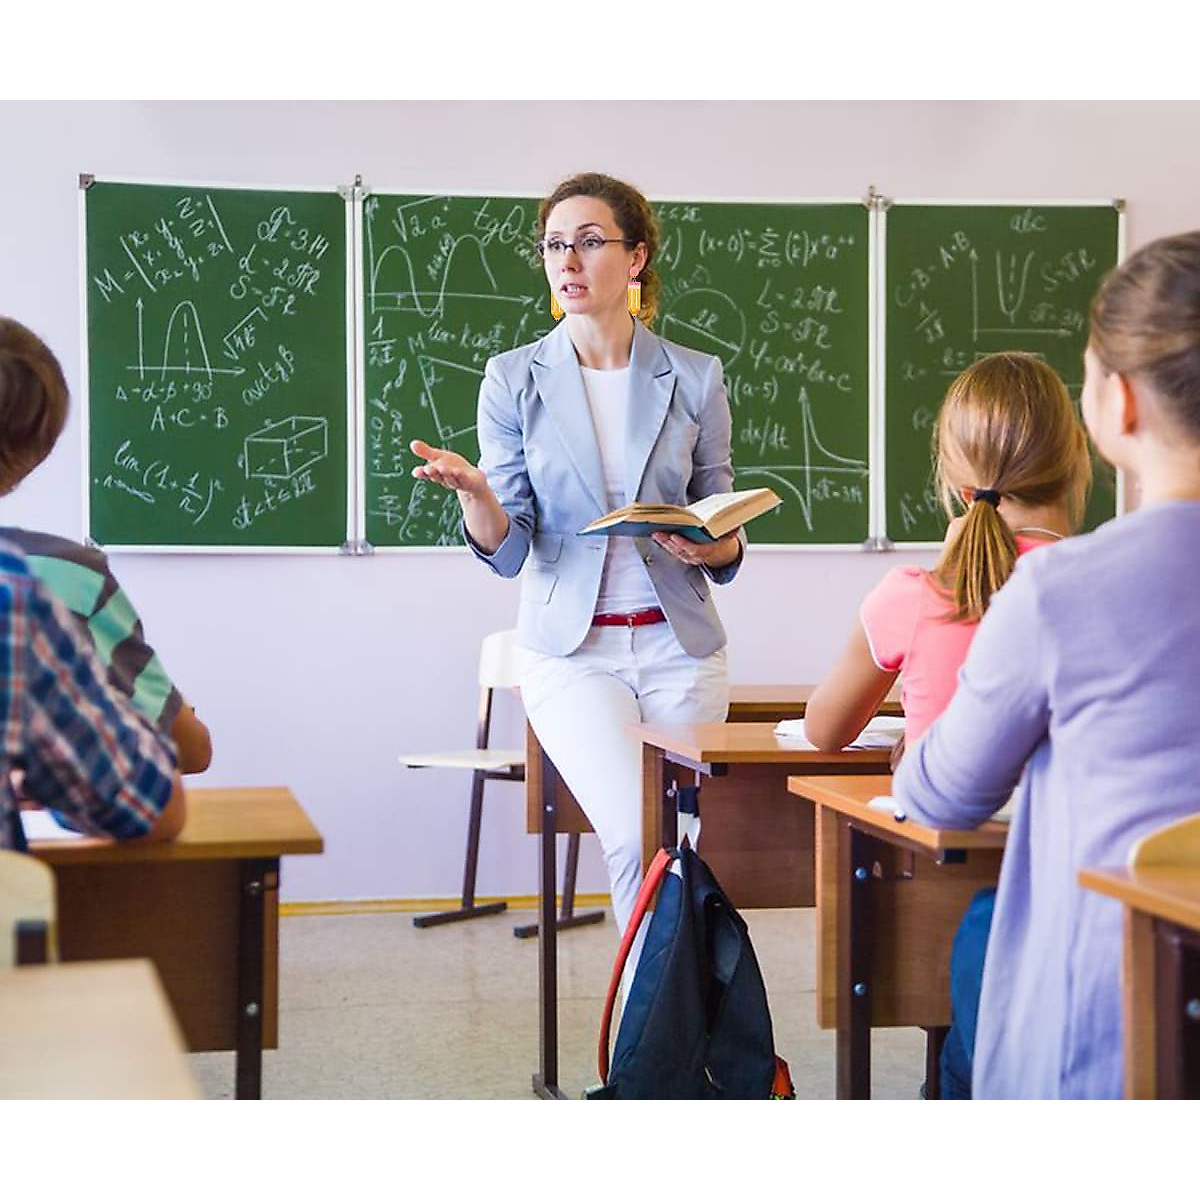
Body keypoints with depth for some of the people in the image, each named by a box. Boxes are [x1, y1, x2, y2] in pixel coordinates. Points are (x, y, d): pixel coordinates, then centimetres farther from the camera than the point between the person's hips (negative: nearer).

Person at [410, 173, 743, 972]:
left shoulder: (694, 379, 3)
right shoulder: (515, 381, 1)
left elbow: (727, 539, 9)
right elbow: (508, 550, -4)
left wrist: (712, 547, -15)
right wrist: (475, 494, -25)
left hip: (678, 644, 2)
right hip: (572, 649, -2)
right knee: (641, 843, -19)